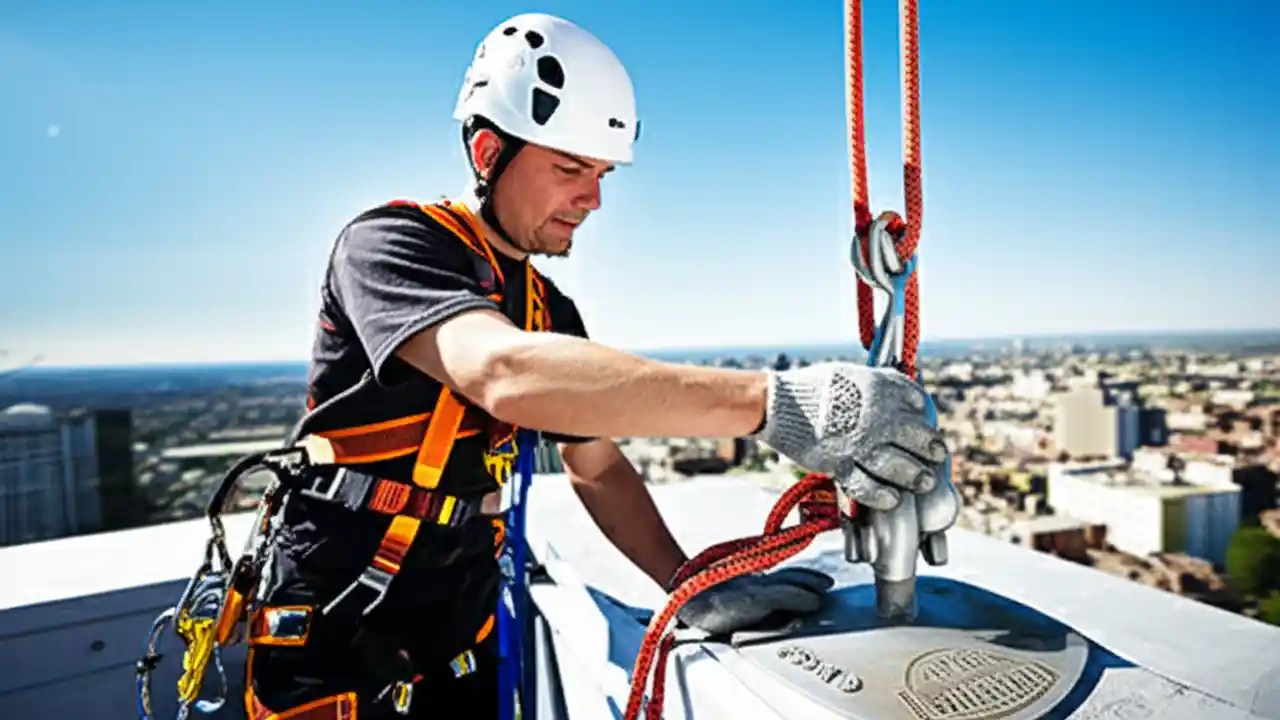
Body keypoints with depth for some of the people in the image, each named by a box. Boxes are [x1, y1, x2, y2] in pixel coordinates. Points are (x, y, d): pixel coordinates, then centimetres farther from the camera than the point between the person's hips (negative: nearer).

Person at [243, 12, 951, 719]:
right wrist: (771, 401, -43)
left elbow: (597, 470, 6)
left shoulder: (551, 310, 5)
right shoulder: (387, 243, -17)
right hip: (333, 652, -5)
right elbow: (505, 375, -37)